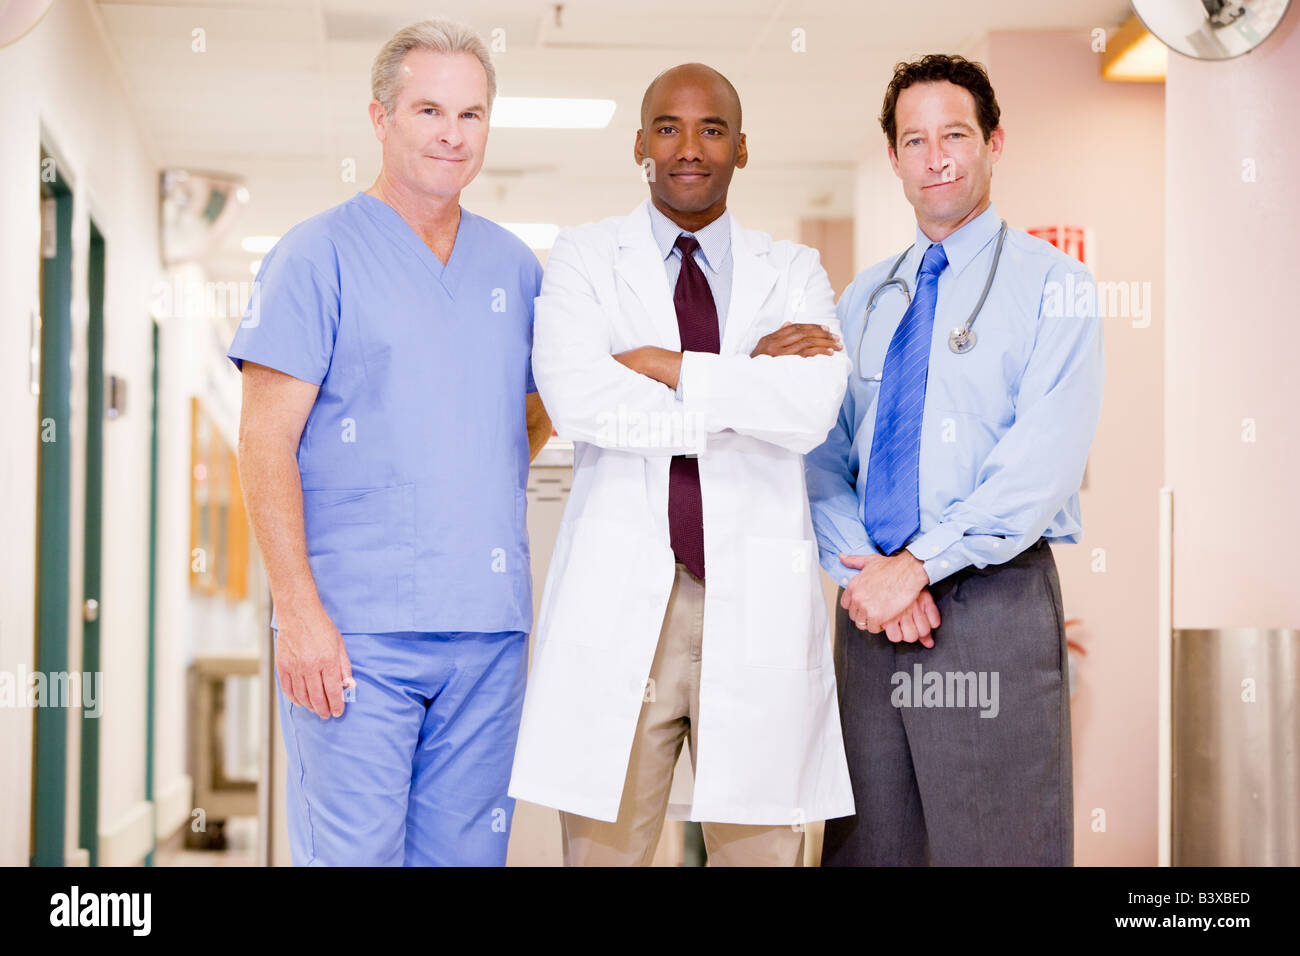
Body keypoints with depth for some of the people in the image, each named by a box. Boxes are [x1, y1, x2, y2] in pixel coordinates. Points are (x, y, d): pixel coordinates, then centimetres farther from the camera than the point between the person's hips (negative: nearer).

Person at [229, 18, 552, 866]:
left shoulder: (514, 267, 13)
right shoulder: (320, 255, -1)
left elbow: (543, 407, 28)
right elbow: (267, 439, -7)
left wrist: (490, 488, 10)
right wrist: (299, 609, -15)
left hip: (488, 627, 5)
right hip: (355, 630, -5)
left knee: (466, 850, 9)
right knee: (353, 852, -4)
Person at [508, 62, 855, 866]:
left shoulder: (793, 272, 12)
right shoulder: (585, 259, 8)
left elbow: (815, 407, -9)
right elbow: (578, 401, -12)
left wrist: (666, 367, -9)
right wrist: (749, 382, -8)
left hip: (758, 607, 1)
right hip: (621, 598, -1)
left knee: (762, 845, 3)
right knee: (603, 846, 1)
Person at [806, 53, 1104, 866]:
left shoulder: (1051, 285, 0)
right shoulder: (863, 300, 16)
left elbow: (1044, 460, -12)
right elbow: (822, 456, 9)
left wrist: (918, 566, -15)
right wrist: (864, 572, -9)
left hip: (994, 602, -4)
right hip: (870, 609, 5)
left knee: (999, 844, -1)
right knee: (866, 844, 8)